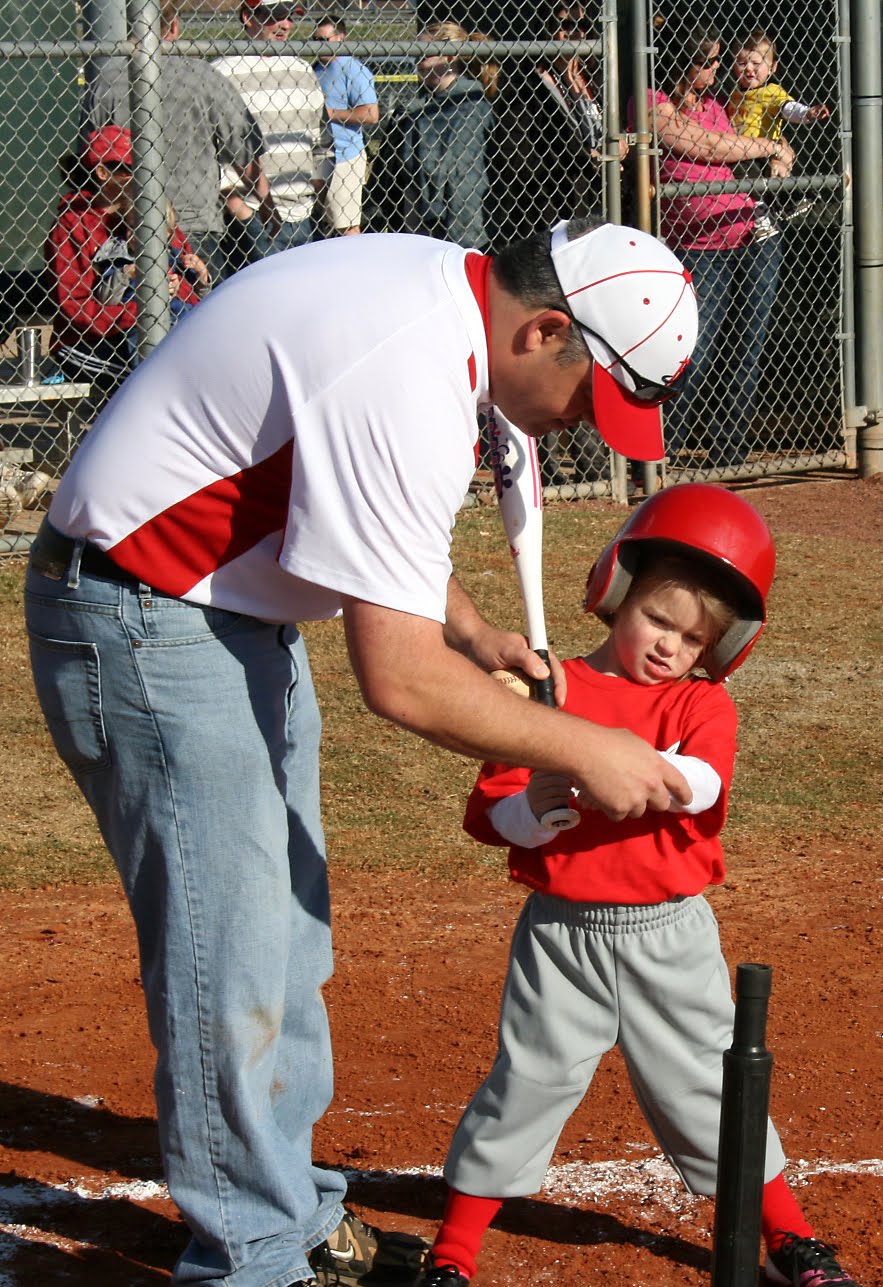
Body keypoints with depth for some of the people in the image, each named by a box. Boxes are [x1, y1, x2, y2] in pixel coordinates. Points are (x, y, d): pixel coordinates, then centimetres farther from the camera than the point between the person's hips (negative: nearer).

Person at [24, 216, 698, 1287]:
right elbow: (398, 682, -30)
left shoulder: (440, 286, 0)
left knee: (286, 927, 17)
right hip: (141, 626, -11)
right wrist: (582, 752, -20)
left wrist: (475, 636, 8)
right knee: (231, 962, -7)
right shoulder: (408, 388, -30)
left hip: (237, 610, 11)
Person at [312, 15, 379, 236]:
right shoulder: (316, 69, 16)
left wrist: (331, 114, -16)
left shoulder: (353, 70, -10)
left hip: (344, 159, -9)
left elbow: (371, 115, -19)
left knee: (348, 226, -7)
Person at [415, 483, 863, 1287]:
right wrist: (534, 808, -25)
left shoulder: (703, 702, 1)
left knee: (704, 1085, 10)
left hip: (669, 933, 1)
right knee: (529, 1084, 0)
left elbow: (703, 784, -22)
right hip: (562, 932, -1)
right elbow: (488, 815, -2)